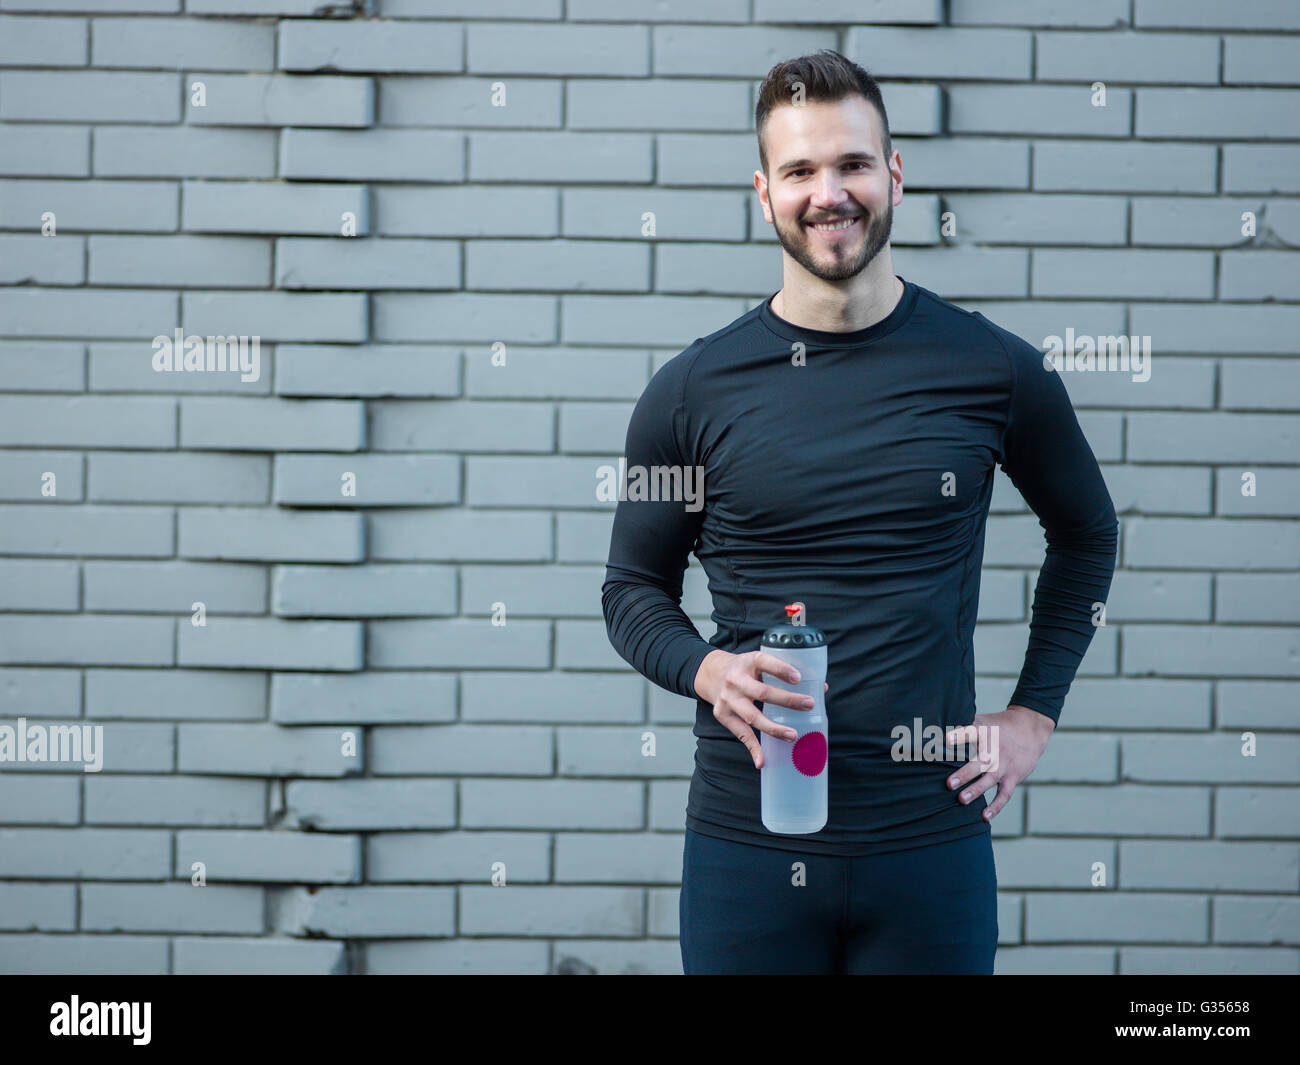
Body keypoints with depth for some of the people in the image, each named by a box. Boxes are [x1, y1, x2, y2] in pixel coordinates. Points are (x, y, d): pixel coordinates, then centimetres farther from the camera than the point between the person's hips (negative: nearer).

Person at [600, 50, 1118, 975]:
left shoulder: (996, 372, 1)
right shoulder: (693, 391, 1)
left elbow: (1086, 533, 17)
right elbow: (634, 588, 10)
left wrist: (1034, 715, 10)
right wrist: (706, 669, -10)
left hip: (932, 842, 0)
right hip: (745, 844, 0)